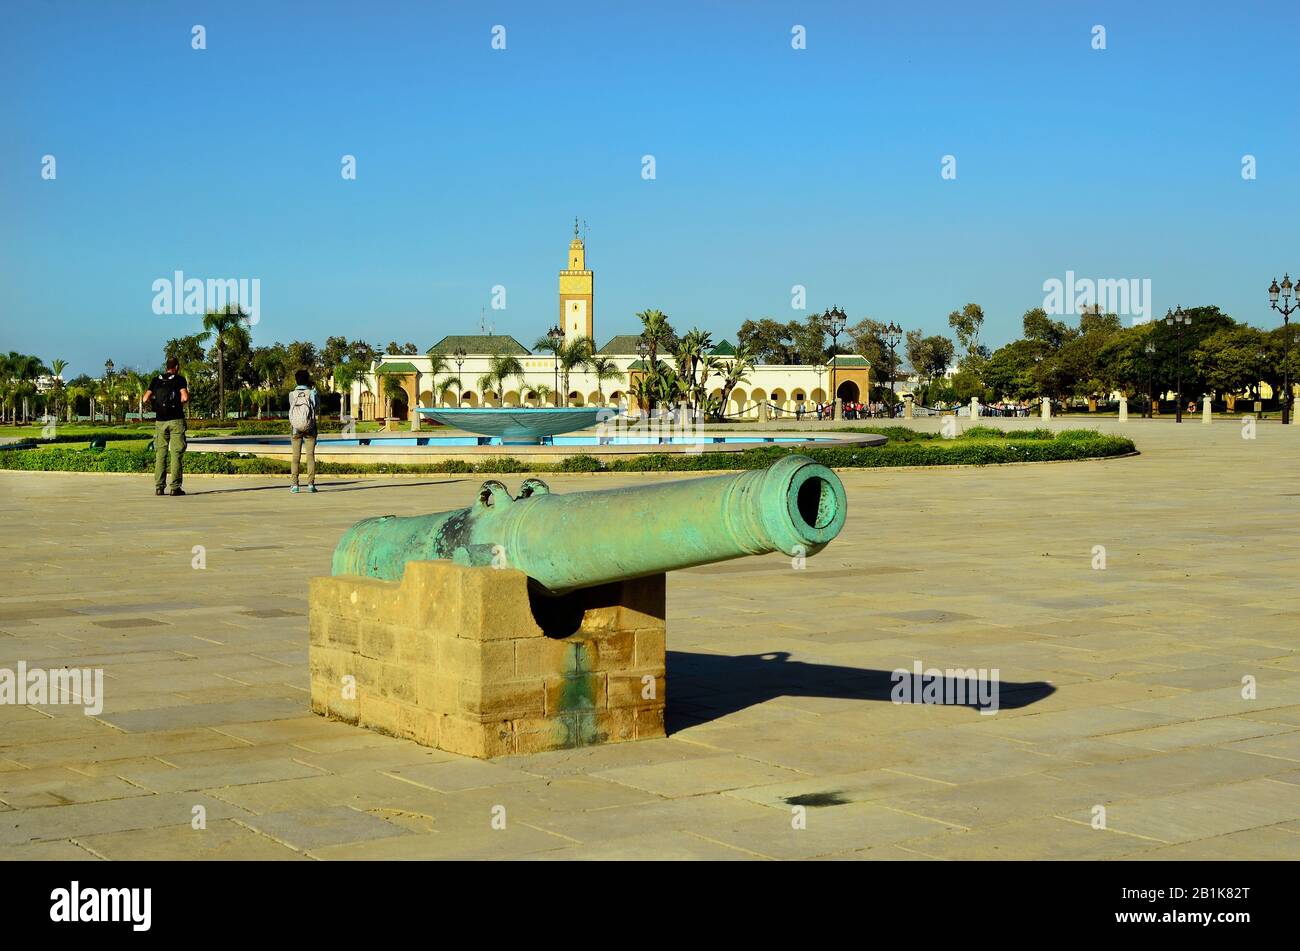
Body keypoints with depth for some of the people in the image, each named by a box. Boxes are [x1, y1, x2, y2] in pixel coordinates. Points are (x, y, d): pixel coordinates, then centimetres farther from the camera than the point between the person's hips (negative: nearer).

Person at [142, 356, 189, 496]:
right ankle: (175, 487, -6)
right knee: (176, 454, -2)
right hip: (176, 421, -3)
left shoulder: (156, 380, 9)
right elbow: (185, 397, -15)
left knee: (160, 453, 7)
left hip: (160, 421, 3)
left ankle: (158, 487, 2)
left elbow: (146, 399, 2)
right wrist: (181, 402, 6)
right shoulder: (179, 379, -2)